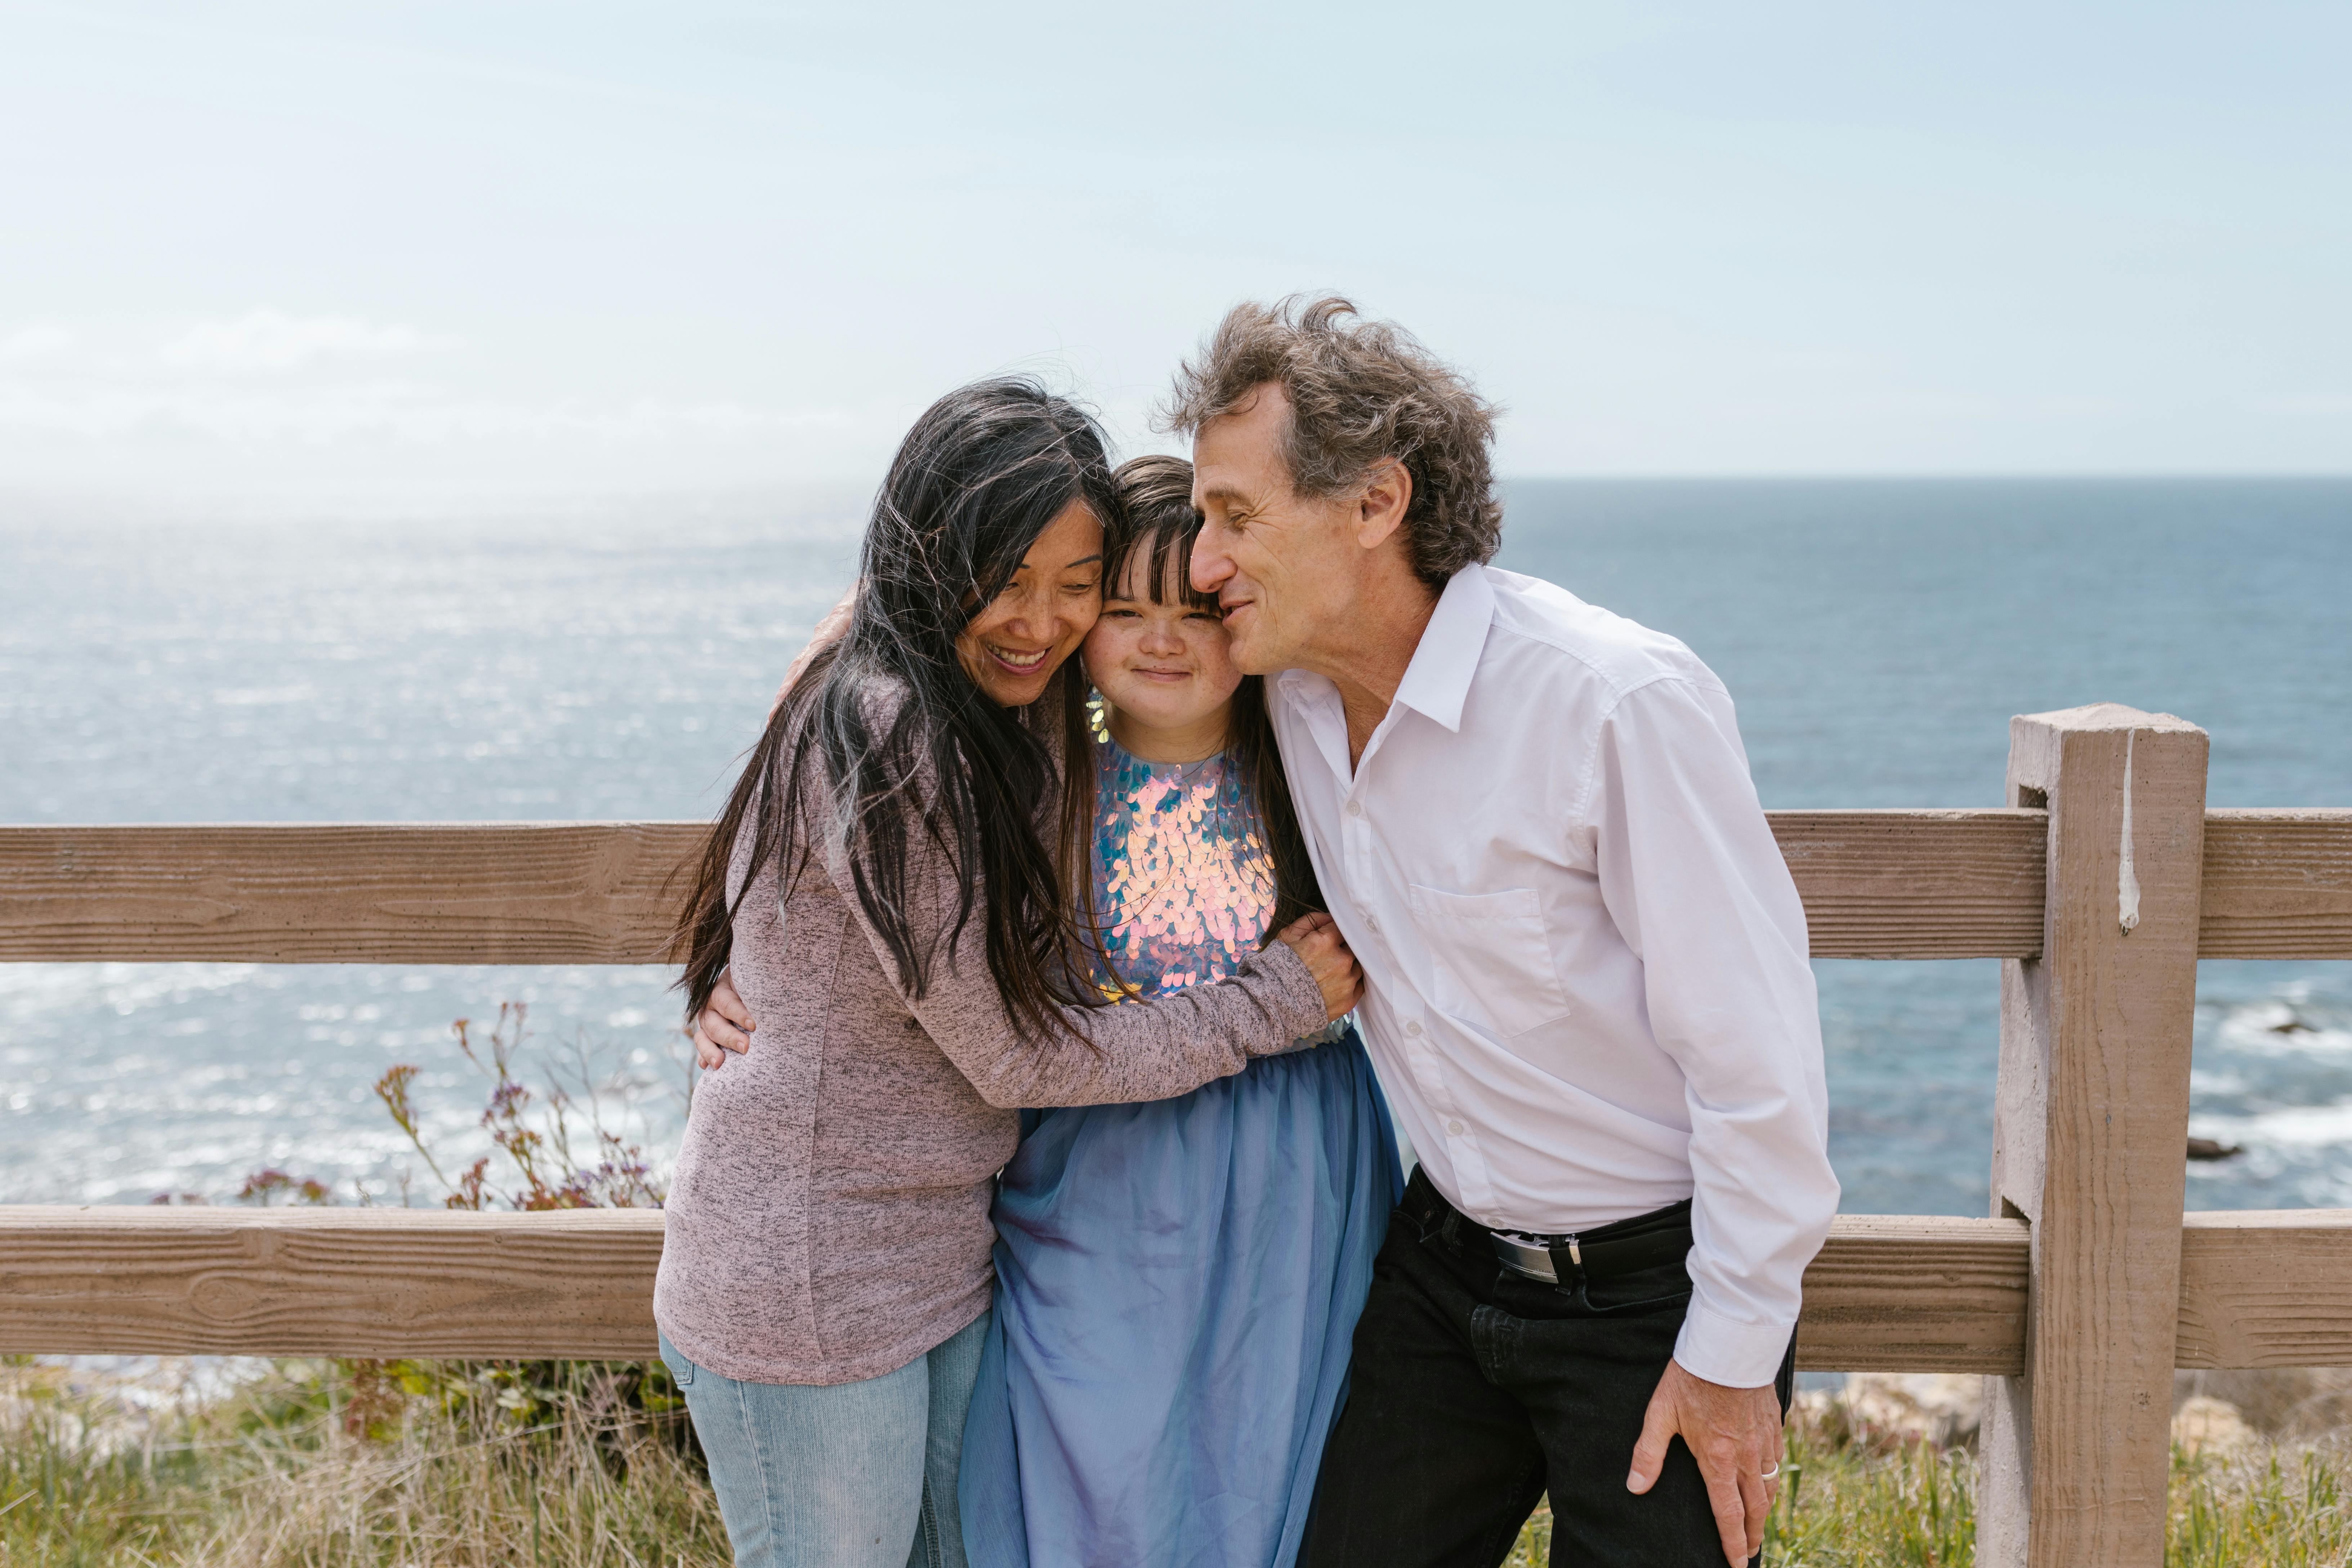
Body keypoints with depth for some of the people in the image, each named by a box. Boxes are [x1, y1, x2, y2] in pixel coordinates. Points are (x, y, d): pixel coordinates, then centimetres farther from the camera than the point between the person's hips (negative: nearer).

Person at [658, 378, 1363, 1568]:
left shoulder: (1015, 710, 7)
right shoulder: (881, 732, -23)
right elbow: (1019, 1055, -20)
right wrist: (1276, 1000, -12)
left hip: (942, 1255, 9)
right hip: (803, 1280, -9)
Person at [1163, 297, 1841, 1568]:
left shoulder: (1619, 703, -24)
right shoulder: (1294, 691, -4)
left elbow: (1757, 1053, -21)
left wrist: (1737, 1354, -15)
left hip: (1647, 1291, -6)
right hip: (1444, 1262, 6)